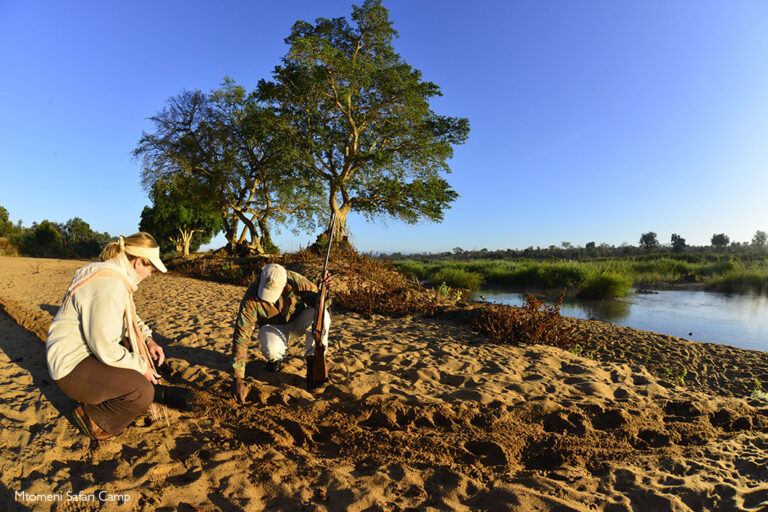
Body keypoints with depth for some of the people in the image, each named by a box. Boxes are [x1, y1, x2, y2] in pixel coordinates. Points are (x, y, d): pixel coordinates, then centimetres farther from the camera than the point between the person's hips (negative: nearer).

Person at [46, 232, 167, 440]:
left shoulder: (115, 274, 4)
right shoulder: (109, 286, -29)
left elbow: (131, 317, 18)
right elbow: (105, 348, -29)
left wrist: (148, 340, 3)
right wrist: (141, 366, -16)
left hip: (93, 350, 11)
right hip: (71, 368, -10)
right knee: (143, 393, -24)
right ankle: (92, 418, 3)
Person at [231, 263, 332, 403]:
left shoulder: (294, 279, -27)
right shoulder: (251, 298, -29)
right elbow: (241, 336, -29)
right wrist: (237, 379, -32)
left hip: (298, 322, 1)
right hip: (274, 328, 0)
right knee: (272, 349, -36)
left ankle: (313, 364, -16)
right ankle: (276, 358, 5)